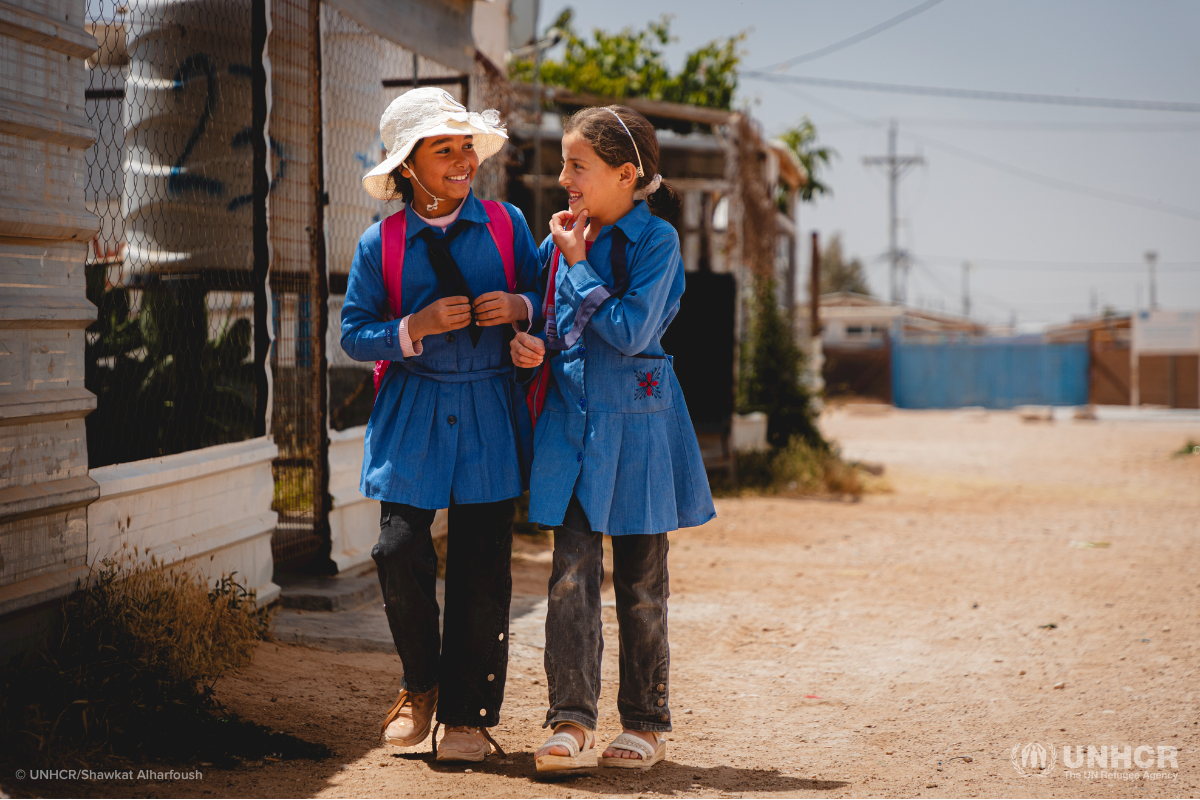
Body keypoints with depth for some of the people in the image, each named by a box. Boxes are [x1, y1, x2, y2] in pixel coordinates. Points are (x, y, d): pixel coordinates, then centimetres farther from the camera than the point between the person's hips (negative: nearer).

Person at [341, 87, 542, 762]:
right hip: (412, 416, 0)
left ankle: (468, 715, 13)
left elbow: (546, 301, 12)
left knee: (482, 568, 0)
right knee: (401, 553, -9)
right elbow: (354, 335, 1)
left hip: (490, 413, 1)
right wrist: (418, 326, -15)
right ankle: (420, 686, 18)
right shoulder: (381, 243, 2)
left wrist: (518, 307, -10)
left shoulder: (507, 225, 5)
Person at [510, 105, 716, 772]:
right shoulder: (562, 239, 8)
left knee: (641, 584, 6)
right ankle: (573, 723, -3)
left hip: (635, 424, -4)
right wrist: (533, 343, -1)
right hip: (571, 420, 4)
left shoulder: (656, 240, -8)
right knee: (571, 575, -4)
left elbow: (630, 332, -18)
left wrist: (580, 265, -13)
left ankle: (646, 724, 18)